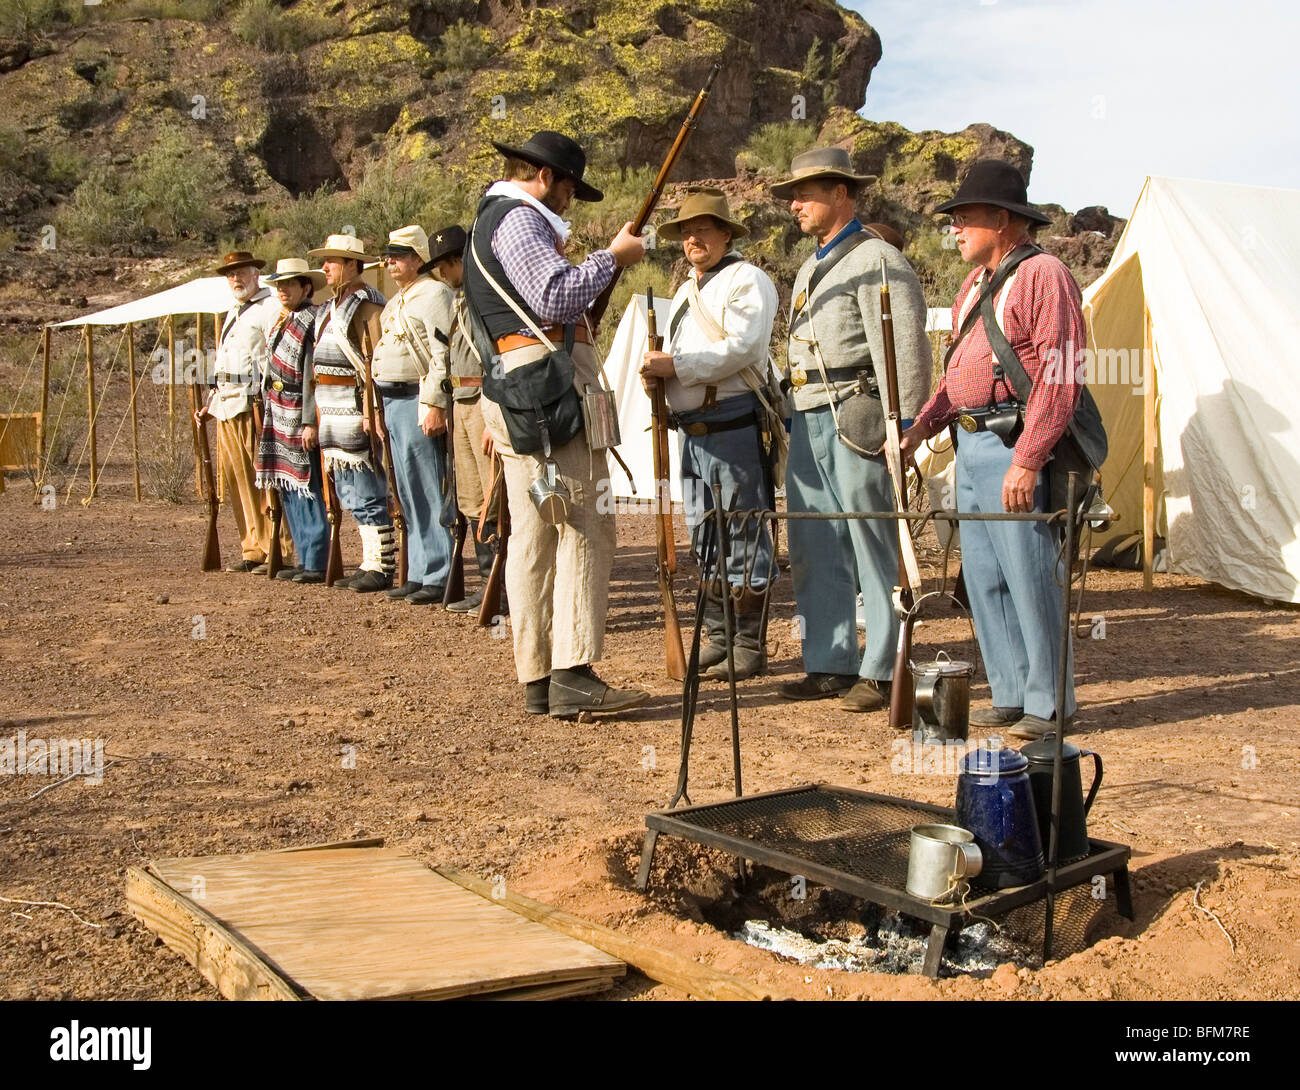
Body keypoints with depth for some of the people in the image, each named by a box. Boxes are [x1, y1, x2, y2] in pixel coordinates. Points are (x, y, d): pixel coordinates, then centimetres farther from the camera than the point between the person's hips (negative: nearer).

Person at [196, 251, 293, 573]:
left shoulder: (270, 309, -4)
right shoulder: (232, 314, 24)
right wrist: (210, 403, 23)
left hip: (256, 405, -9)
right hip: (227, 408, 9)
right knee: (237, 483, 8)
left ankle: (279, 552, -4)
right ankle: (254, 550, 15)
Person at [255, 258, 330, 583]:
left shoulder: (312, 322, -11)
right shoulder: (281, 321, 17)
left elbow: (314, 376, -17)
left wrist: (310, 422, -21)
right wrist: (267, 413, 18)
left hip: (300, 415, -9)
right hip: (279, 415, 9)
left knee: (307, 489, -7)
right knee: (288, 489, 11)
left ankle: (316, 565, -3)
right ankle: (305, 560, 18)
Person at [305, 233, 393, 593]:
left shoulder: (366, 304, -10)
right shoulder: (330, 307, 19)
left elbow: (375, 362, -17)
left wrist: (370, 411, -23)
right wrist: (319, 415, 18)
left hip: (355, 408, -10)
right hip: (331, 410, 10)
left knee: (368, 495, -7)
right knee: (352, 496, 12)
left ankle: (381, 568, -3)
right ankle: (370, 563, 18)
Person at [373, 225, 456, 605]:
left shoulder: (434, 294, -9)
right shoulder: (397, 301, 21)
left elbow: (444, 354, -17)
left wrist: (433, 404, -23)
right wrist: (380, 406, 21)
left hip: (417, 401, -10)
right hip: (392, 402, 10)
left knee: (430, 495, -8)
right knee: (409, 497, 12)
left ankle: (439, 578, -5)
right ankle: (418, 575, 18)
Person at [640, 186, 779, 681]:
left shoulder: (747, 280, -4)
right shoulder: (685, 291, 22)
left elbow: (740, 347, -18)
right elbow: (674, 354, 24)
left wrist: (677, 367, -20)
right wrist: (655, 369, 0)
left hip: (735, 423, -9)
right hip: (693, 428, 9)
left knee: (744, 538, -5)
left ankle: (749, 645, 1)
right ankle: (718, 637, 22)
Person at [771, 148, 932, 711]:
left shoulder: (876, 261, -7)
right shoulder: (811, 267, 22)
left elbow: (906, 351, -13)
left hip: (855, 423, -9)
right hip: (809, 423, 9)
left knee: (875, 551, -3)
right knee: (813, 552, 9)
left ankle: (882, 672, 3)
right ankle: (829, 666, 17)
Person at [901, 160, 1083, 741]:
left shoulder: (1043, 275, -9)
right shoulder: (976, 282, 20)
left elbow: (1060, 377, -17)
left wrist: (1027, 459, -22)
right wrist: (921, 425, 14)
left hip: (1014, 448, -9)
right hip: (971, 446, 9)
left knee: (1030, 578, -5)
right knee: (983, 580, 10)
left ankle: (1049, 703, 6)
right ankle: (1011, 694, 19)